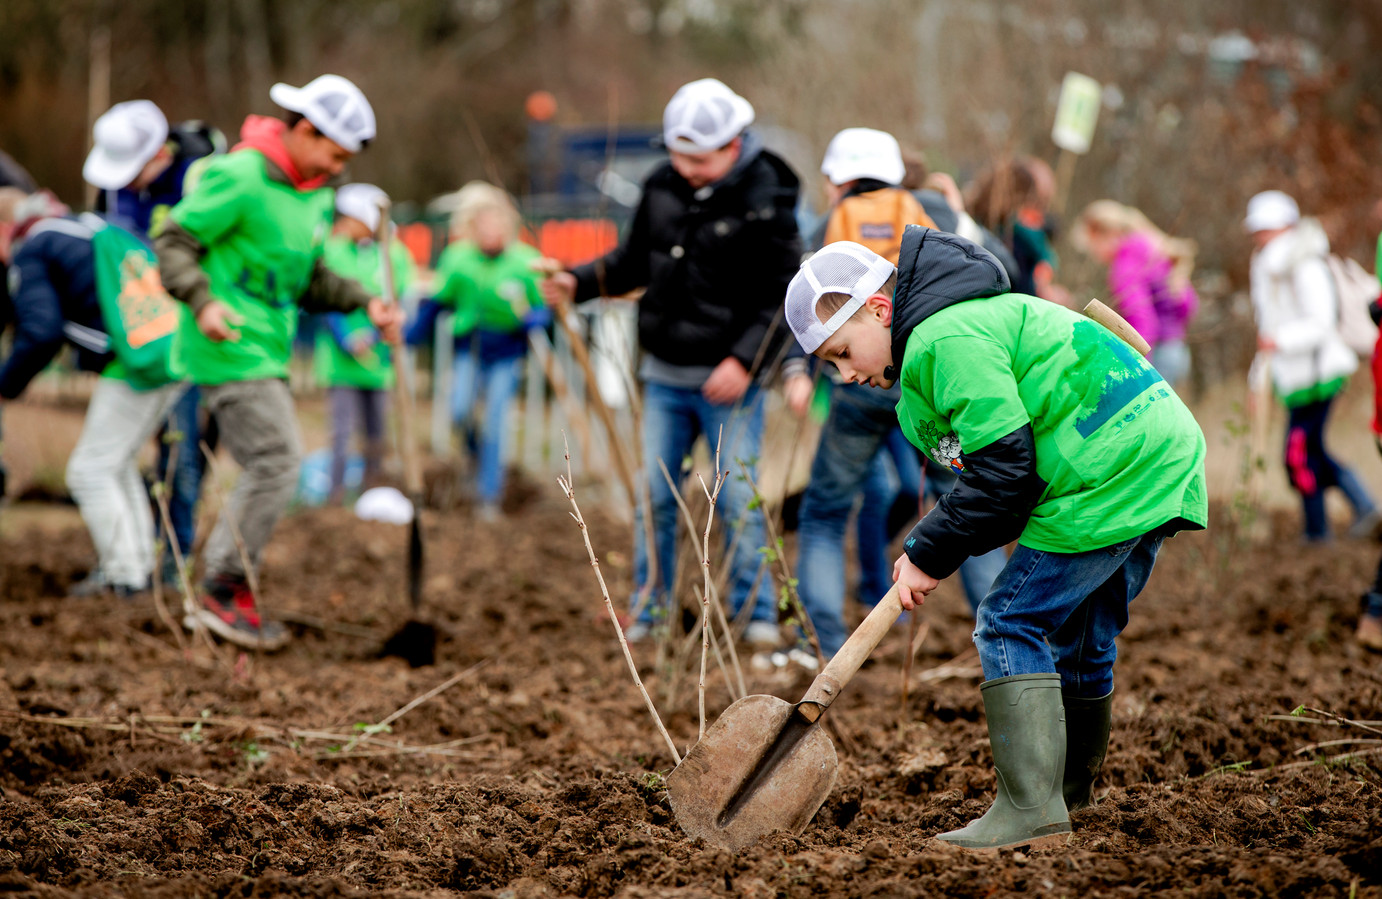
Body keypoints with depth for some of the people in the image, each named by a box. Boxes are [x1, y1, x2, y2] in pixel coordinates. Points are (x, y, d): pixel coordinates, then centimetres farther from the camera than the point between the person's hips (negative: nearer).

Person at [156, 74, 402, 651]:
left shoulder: (315, 193, 13)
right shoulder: (241, 179, -15)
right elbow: (173, 242, -14)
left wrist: (364, 302, 4)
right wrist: (202, 301, -29)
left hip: (266, 353, 9)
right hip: (231, 345, -9)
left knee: (268, 472, 10)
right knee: (277, 461, -14)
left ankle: (217, 596, 18)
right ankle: (225, 592, -5)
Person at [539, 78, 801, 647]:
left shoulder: (764, 204, -12)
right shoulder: (662, 187, 4)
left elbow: (782, 296, -11)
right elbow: (634, 261, 18)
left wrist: (745, 360, -20)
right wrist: (578, 283, 3)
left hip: (727, 379, -5)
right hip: (664, 375, 5)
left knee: (738, 498, -3)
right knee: (654, 496, 7)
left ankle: (756, 614, 8)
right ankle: (651, 611, 16)